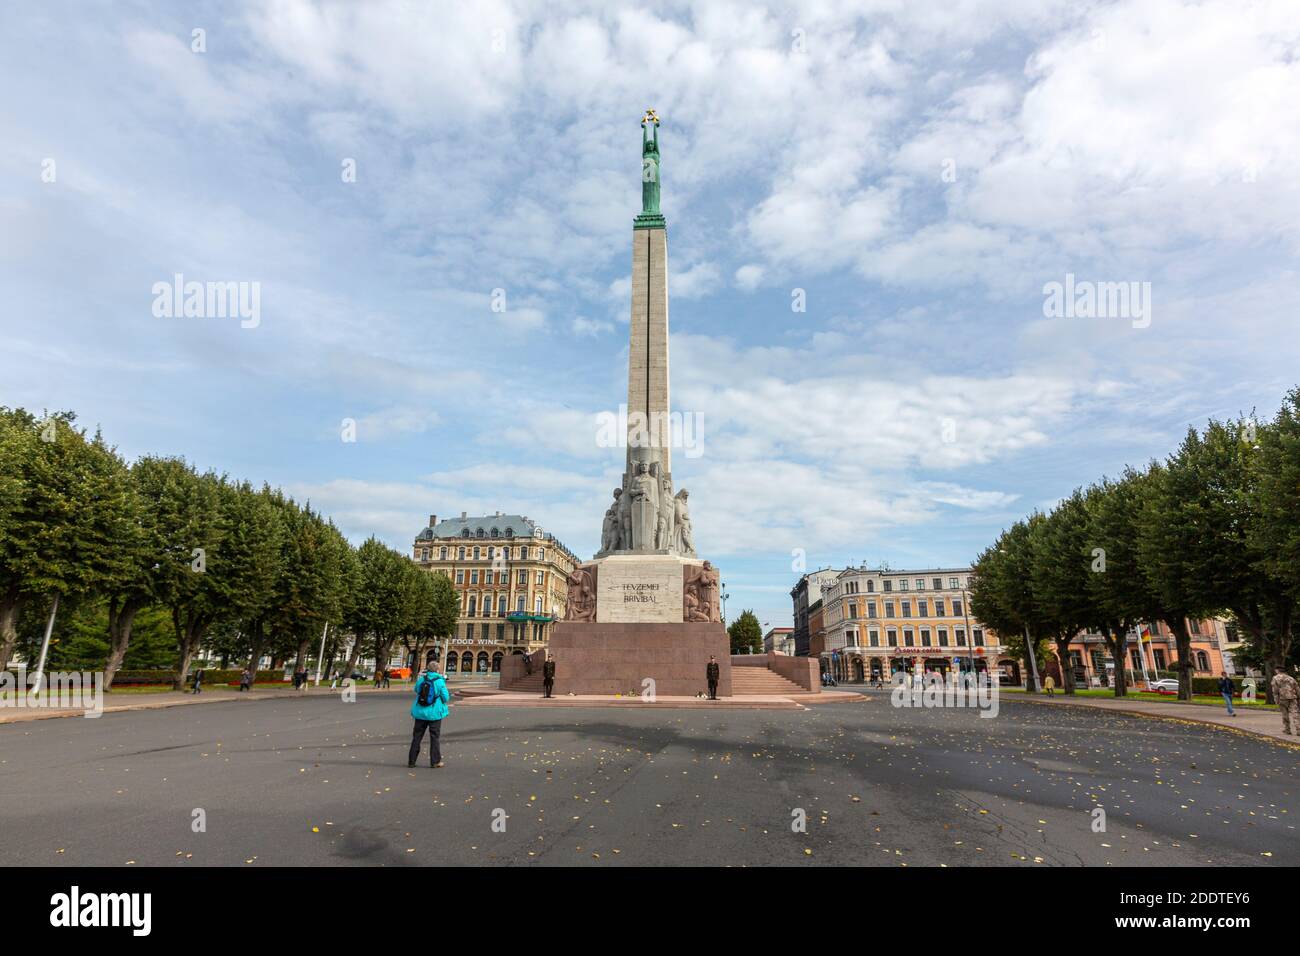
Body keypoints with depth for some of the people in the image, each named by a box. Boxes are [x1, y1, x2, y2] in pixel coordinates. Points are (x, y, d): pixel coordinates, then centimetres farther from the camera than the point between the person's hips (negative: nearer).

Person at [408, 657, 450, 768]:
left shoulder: (421, 680, -4)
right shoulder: (440, 681, -14)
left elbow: (416, 690, 16)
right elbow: (446, 698, -10)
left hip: (420, 713, 3)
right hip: (435, 713, -3)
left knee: (417, 736, 13)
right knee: (435, 737, 8)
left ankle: (411, 760, 18)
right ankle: (435, 761, 11)